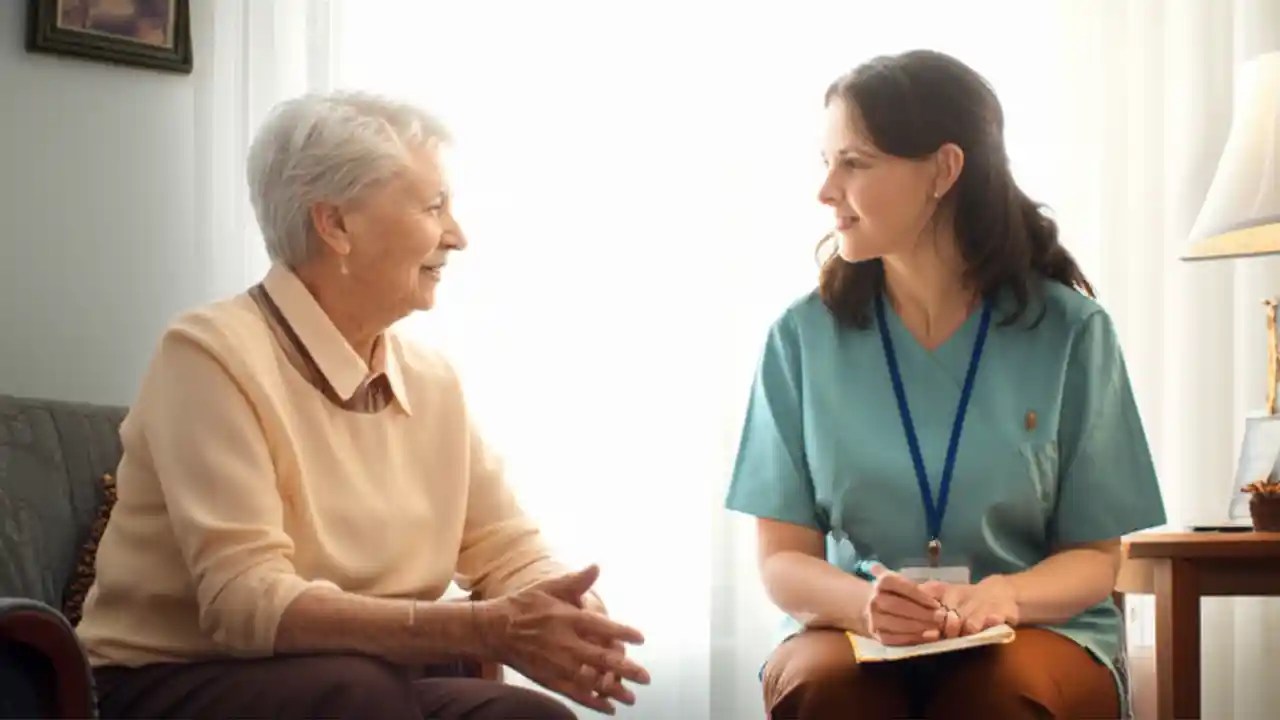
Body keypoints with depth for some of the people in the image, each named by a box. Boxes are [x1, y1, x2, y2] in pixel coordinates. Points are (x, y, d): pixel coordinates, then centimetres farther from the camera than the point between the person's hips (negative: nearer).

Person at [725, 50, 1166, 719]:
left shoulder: (1069, 331, -1)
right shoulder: (803, 335, 1)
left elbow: (1096, 555, 2)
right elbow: (783, 559, 0)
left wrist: (1005, 594, -21)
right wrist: (863, 602, -23)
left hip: (1035, 630, 0)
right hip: (849, 627, 1)